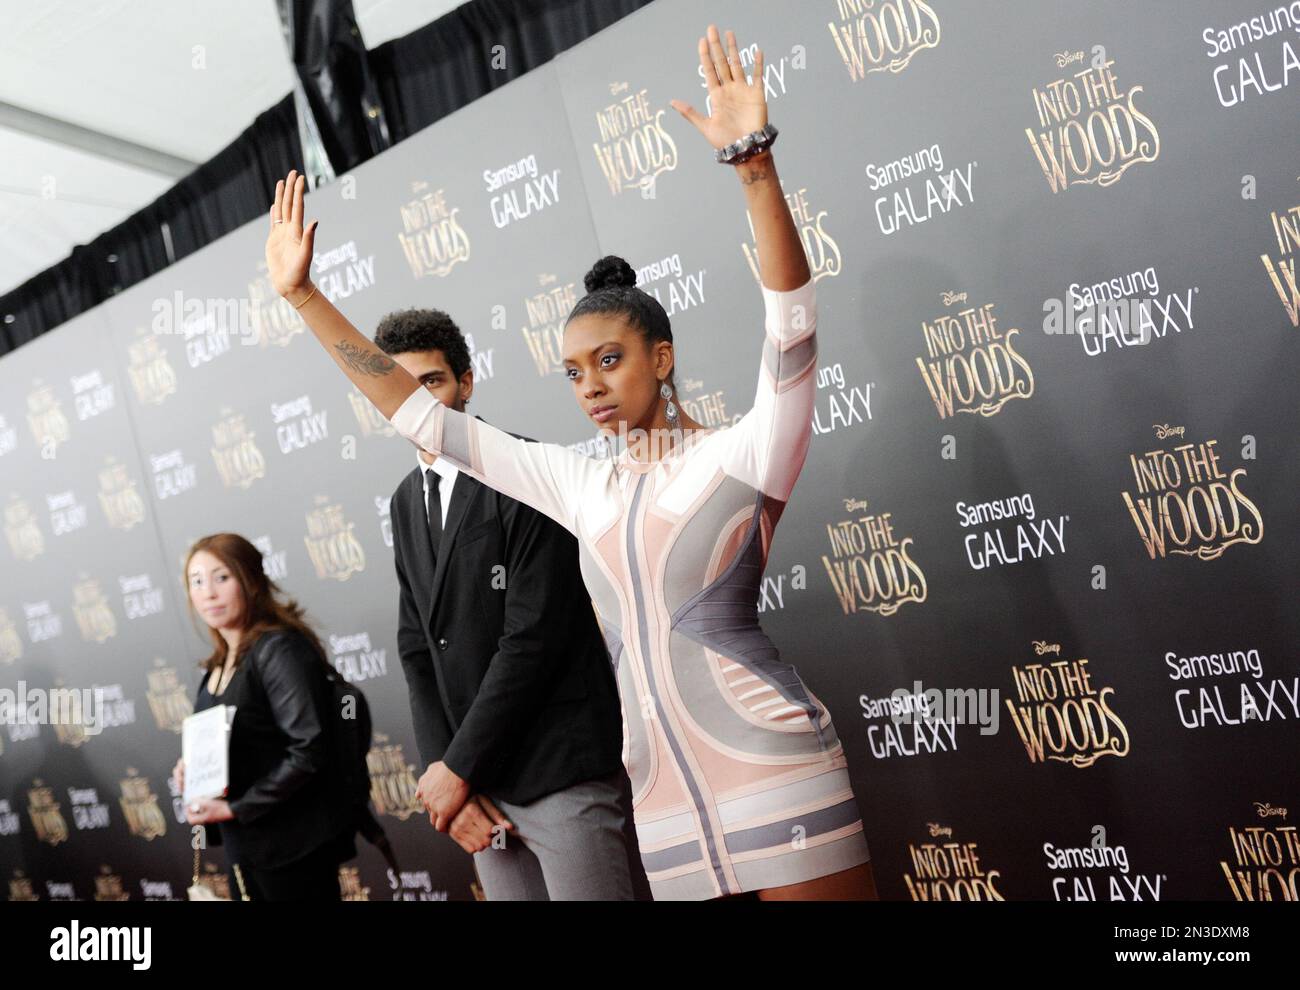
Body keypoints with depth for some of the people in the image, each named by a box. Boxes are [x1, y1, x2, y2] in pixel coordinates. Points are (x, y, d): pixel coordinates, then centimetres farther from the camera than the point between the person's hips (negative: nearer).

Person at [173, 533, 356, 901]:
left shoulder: (278, 649, -15)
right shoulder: (221, 663, 10)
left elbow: (309, 751, -22)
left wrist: (233, 809, -18)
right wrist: (192, 768, 2)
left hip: (293, 845, -8)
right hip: (244, 847, 8)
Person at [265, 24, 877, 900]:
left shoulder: (744, 454, 0)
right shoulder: (582, 485, 14)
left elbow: (793, 328, -16)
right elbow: (419, 415, 16)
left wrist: (755, 163, -28)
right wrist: (303, 295, 14)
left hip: (776, 778, -5)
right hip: (668, 805, 5)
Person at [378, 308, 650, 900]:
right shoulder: (406, 502, 14)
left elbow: (533, 636, -16)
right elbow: (417, 647, 11)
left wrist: (459, 769, -12)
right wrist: (441, 768, -2)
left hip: (563, 774, -6)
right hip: (482, 789, 7)